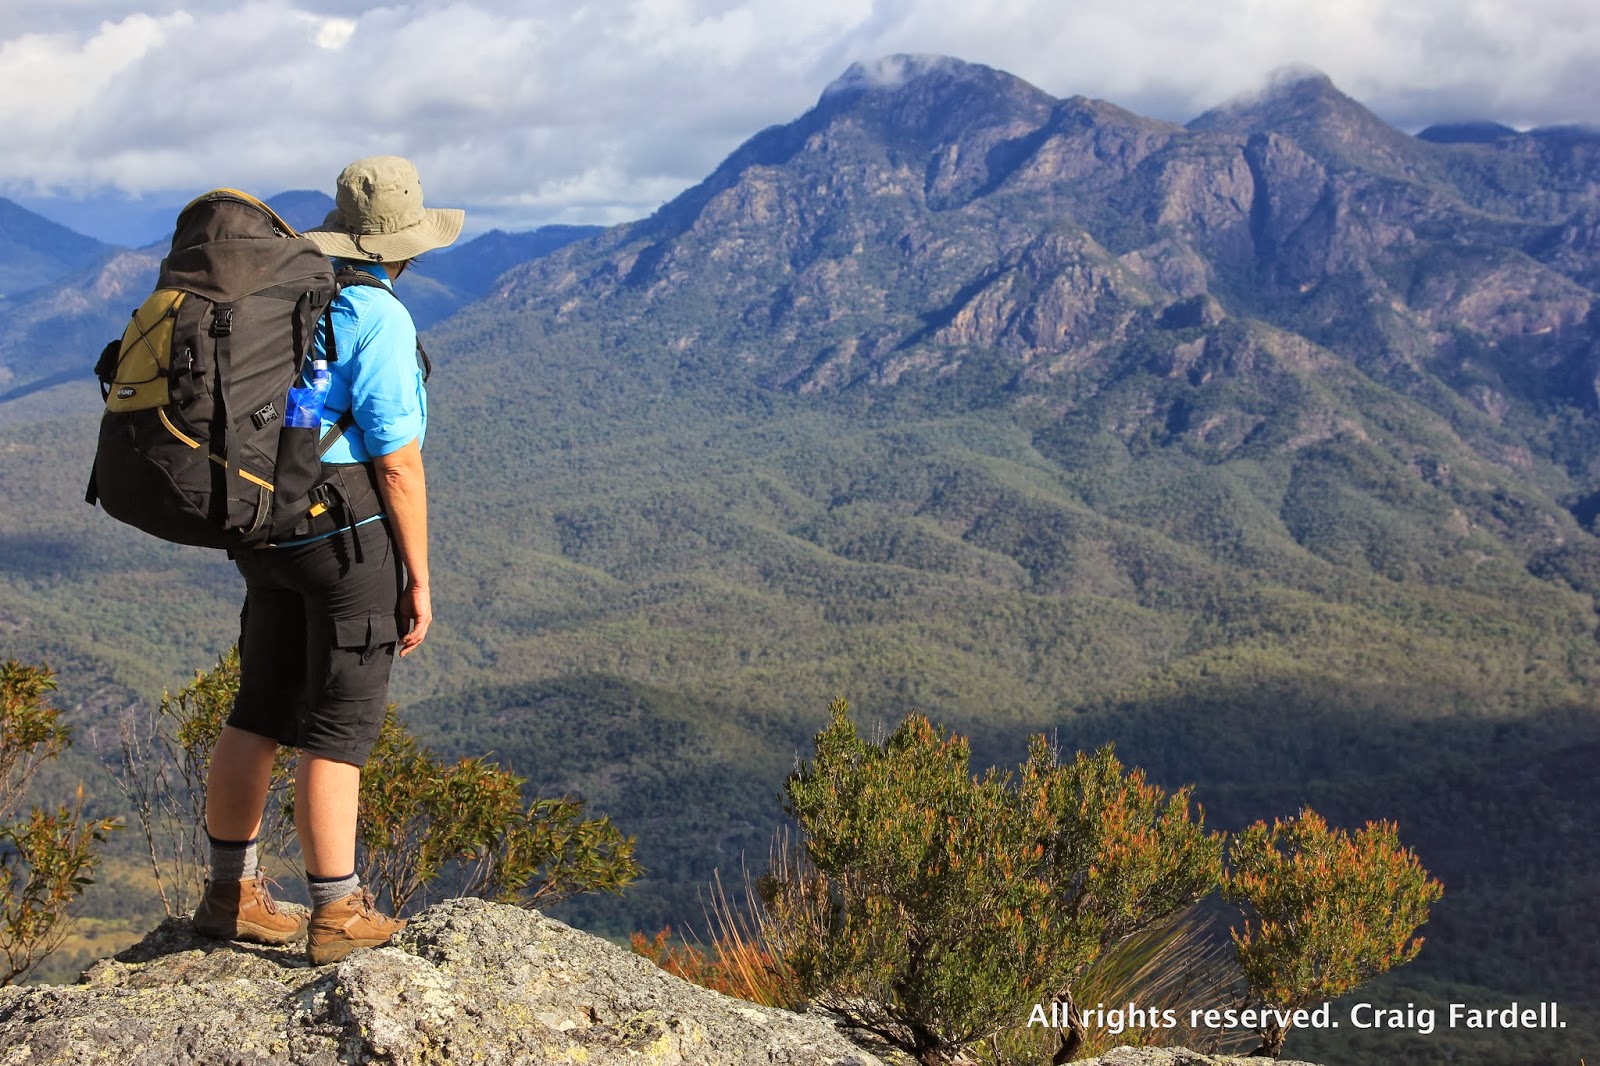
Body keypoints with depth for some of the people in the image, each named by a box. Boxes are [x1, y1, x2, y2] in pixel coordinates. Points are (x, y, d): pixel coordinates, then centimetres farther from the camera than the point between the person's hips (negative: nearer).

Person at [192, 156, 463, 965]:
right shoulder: (379, 321, -14)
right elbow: (398, 464, -14)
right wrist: (419, 580, -8)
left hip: (269, 528, 8)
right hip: (354, 534, -8)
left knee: (262, 713, 14)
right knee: (339, 727, -1)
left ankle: (230, 894, 23)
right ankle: (337, 916, 7)